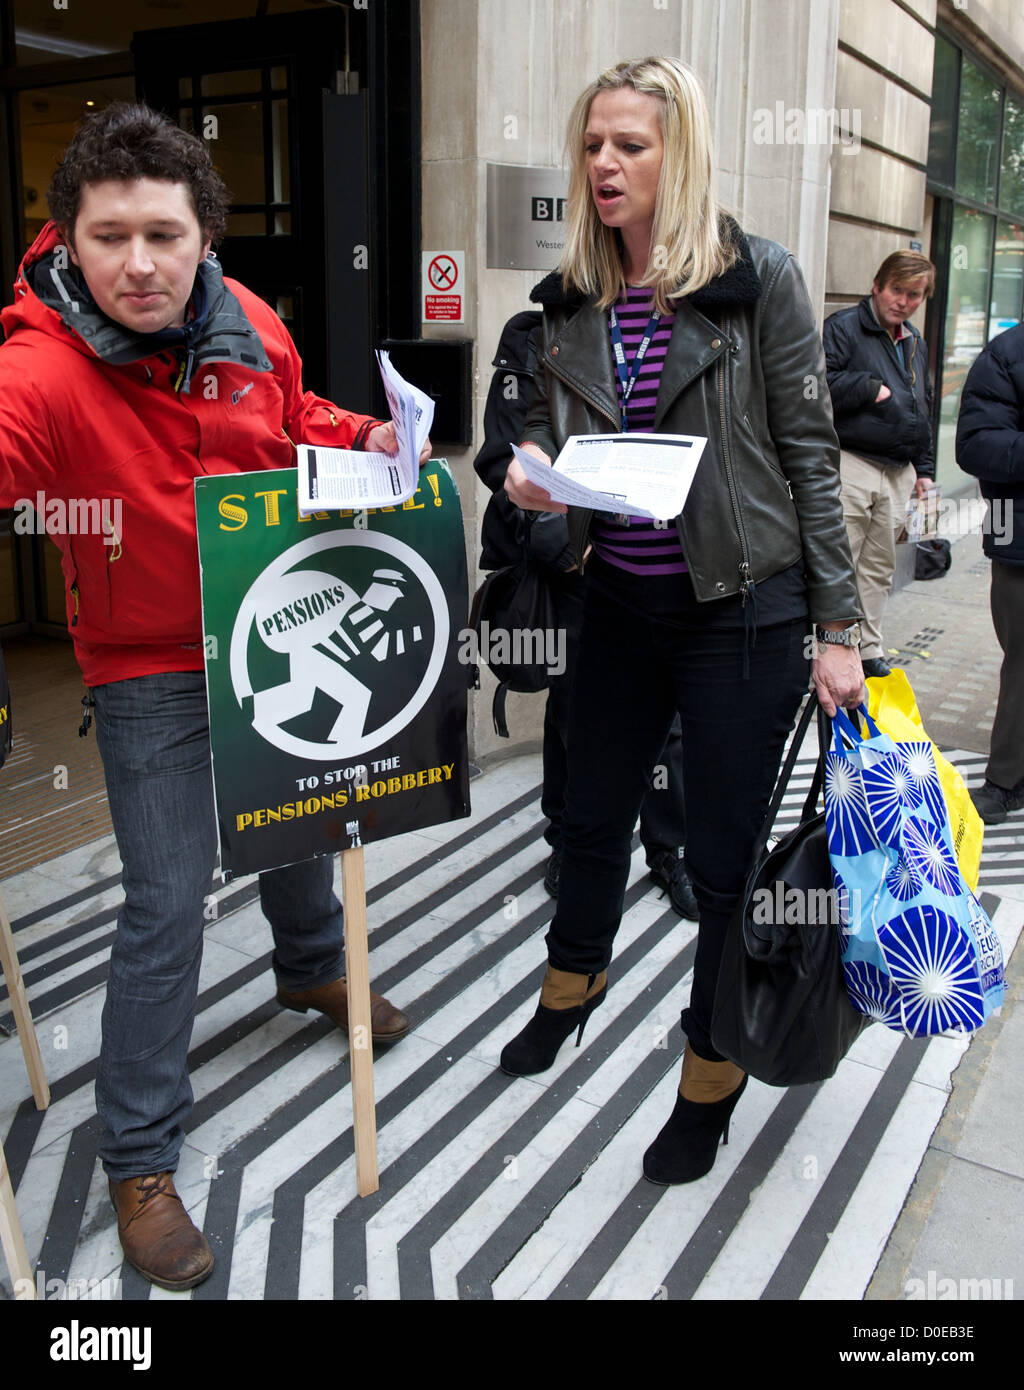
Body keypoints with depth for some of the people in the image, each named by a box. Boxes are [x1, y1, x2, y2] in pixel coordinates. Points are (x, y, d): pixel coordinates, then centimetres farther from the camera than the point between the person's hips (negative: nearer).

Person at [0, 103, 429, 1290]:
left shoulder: (247, 324, -4)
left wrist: (361, 438, -4)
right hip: (150, 672, -6)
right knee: (168, 902, -3)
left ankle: (312, 968, 57)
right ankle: (138, 1159, 16)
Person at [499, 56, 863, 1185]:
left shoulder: (758, 279, -8)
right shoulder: (571, 298, 5)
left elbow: (809, 456, -7)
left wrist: (837, 628, -9)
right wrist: (529, 468, -9)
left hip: (741, 611, -4)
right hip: (620, 604, 5)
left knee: (723, 852, 5)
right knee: (593, 813, 19)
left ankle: (712, 1074, 28)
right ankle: (573, 983, 48)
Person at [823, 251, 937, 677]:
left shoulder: (915, 343, 20)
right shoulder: (843, 327, -3)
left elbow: (923, 411, 27)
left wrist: (925, 469, 23)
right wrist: (871, 388, -14)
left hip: (898, 473, 7)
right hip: (851, 464, -7)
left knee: (879, 566, 12)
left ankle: (868, 649, 21)